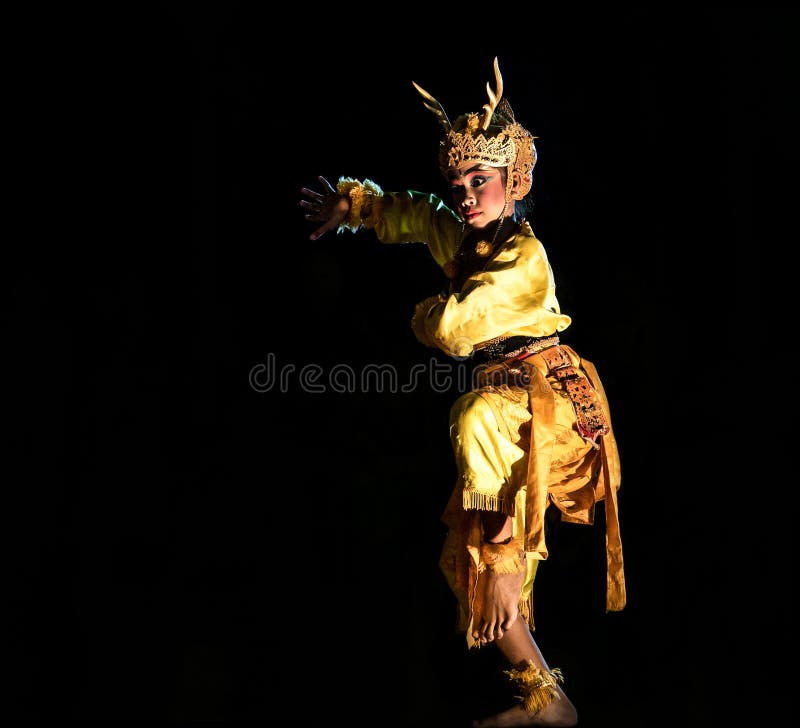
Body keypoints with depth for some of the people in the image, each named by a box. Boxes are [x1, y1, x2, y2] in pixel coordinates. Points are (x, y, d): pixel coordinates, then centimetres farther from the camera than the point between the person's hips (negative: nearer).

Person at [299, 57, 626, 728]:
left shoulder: (523, 257, -17)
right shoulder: (464, 238, 8)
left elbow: (453, 328, -21)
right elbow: (410, 213, 27)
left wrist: (423, 314, 0)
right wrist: (347, 205, 36)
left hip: (541, 396, -8)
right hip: (501, 397, 8)